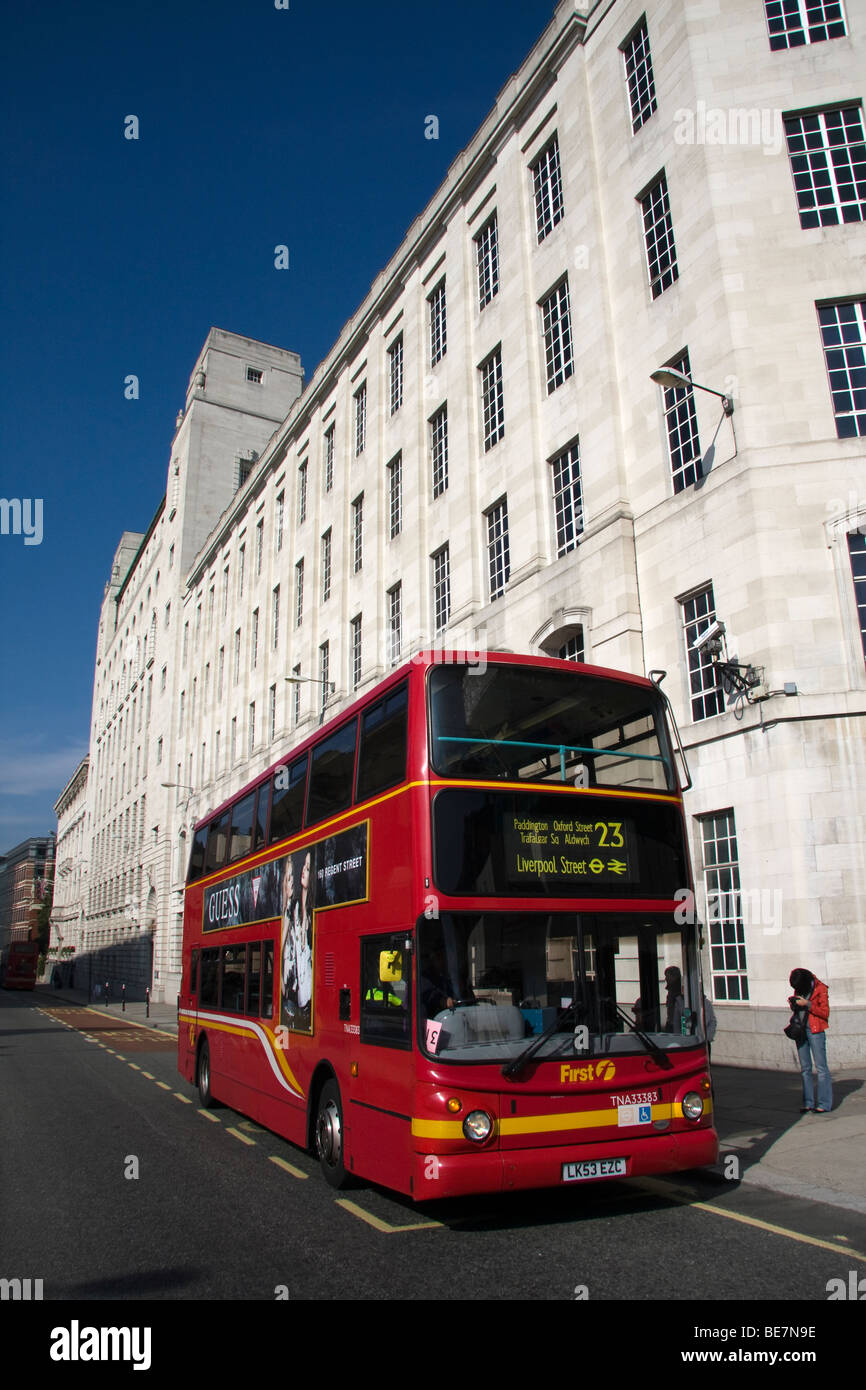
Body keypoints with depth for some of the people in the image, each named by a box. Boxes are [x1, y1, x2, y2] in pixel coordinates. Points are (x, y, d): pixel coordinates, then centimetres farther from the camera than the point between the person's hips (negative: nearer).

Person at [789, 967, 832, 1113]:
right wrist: (794, 1004, -2)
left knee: (821, 1067, -5)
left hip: (815, 1031, -6)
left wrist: (807, 1004, -18)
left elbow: (825, 1013, -9)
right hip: (800, 1030, 6)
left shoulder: (820, 989, -7)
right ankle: (808, 1103, 11)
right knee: (805, 1068, 7)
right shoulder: (799, 989, 10)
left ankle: (825, 1103, 0)